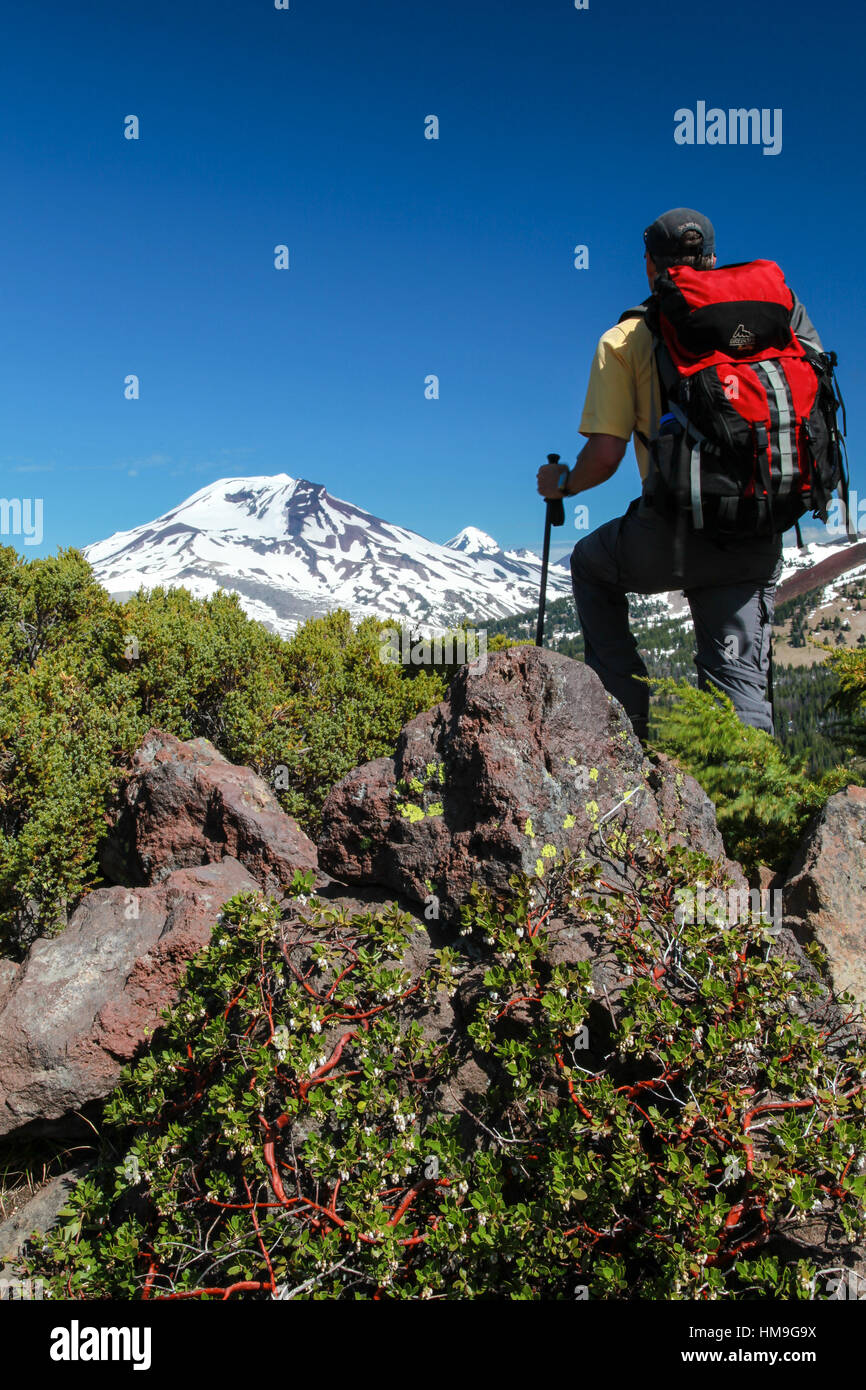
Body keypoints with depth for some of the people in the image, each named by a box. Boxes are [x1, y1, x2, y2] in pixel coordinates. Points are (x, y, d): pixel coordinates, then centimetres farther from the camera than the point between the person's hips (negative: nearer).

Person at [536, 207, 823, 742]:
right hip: (758, 539, 3)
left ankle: (629, 716, 21)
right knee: (741, 681, 9)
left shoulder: (624, 340, 3)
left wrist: (562, 484, 18)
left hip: (675, 530, -2)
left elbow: (605, 456, -3)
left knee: (591, 564, 27)